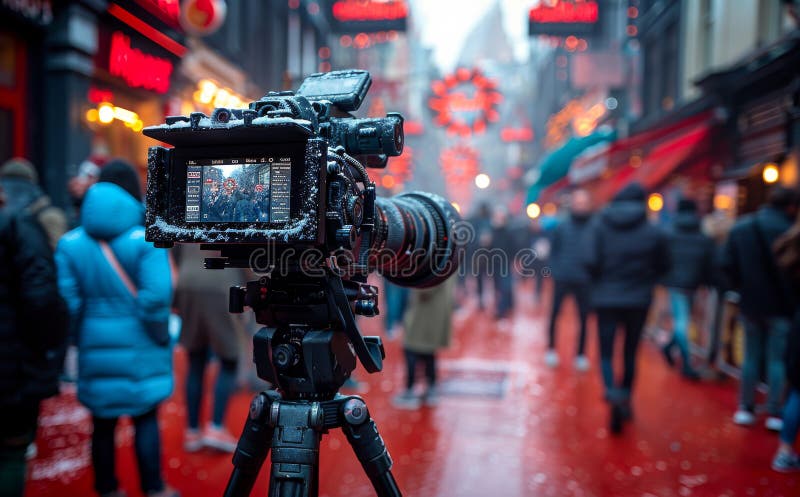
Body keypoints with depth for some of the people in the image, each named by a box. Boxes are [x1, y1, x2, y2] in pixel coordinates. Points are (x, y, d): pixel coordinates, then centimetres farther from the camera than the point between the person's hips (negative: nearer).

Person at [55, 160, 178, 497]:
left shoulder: (71, 243, -2)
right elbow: (156, 297, -19)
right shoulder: (146, 239, -13)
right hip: (139, 347, -3)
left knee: (103, 423, 15)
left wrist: (81, 336, 6)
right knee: (146, 419, 11)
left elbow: (67, 301, -8)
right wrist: (160, 336, -6)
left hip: (96, 346, 3)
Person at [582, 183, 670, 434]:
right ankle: (625, 399, 24)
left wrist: (600, 281, 4)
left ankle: (612, 392, -18)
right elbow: (663, 266, 2)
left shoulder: (599, 225, -4)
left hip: (606, 298, -1)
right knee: (630, 352, 16)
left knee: (606, 351, 6)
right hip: (639, 300, 1)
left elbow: (590, 261, -14)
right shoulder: (654, 231, -3)